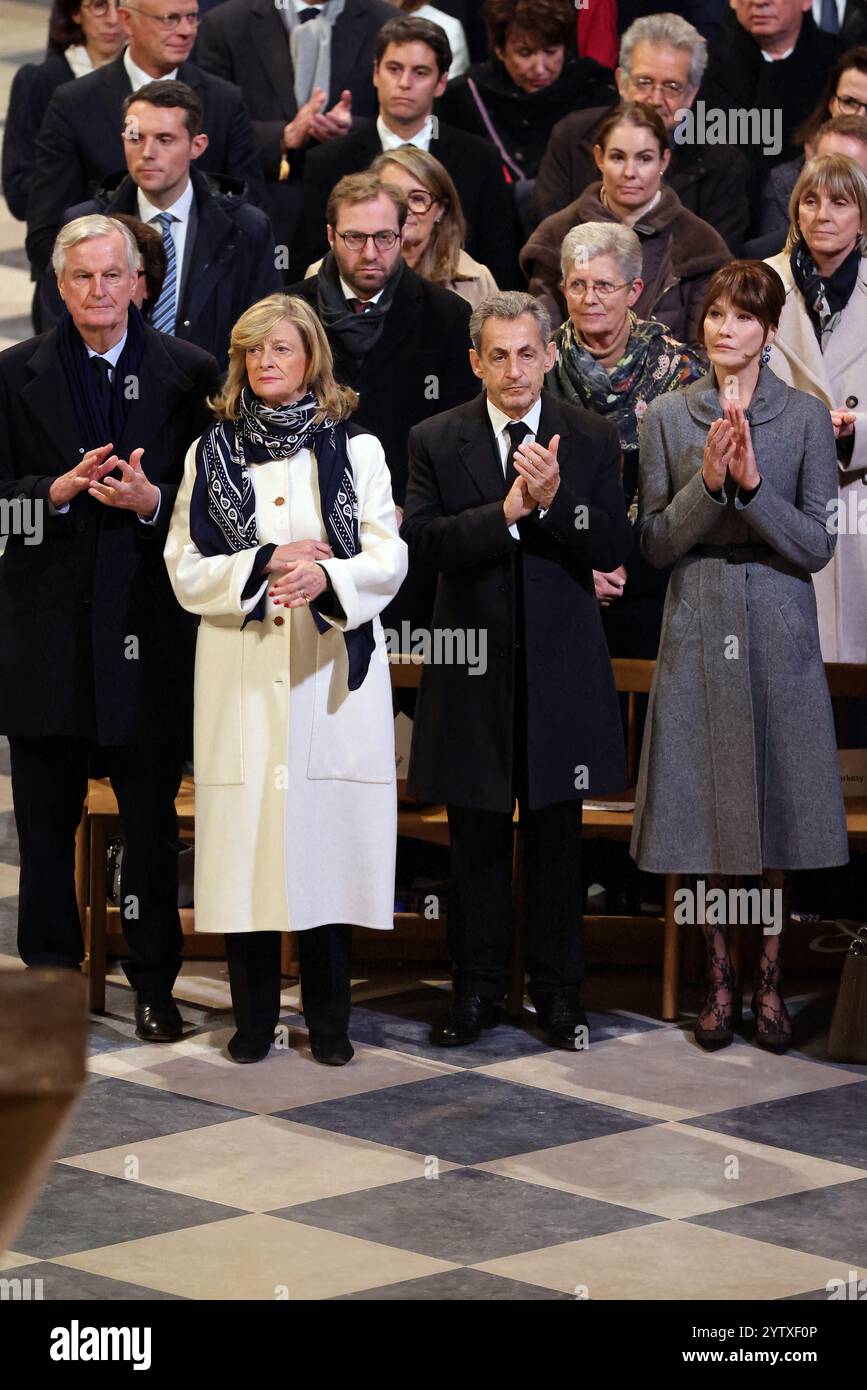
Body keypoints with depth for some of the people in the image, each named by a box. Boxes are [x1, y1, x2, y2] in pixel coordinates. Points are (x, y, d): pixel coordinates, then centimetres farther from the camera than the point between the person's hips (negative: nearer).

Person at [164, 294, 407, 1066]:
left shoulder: (356, 450, 9)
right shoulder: (210, 454, 11)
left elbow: (388, 557, 1)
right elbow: (185, 568, 5)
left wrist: (327, 575, -18)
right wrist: (264, 564, -10)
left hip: (333, 671, -1)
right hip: (242, 676, 1)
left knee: (329, 838, -2)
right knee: (246, 840, -3)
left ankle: (329, 1018, 7)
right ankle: (254, 1017, 7)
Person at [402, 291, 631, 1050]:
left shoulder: (592, 439, 1)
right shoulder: (436, 441, 0)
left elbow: (614, 549, -6)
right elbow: (420, 544, -12)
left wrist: (553, 502, -22)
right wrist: (505, 512, -24)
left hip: (561, 666, 0)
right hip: (472, 667, 0)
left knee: (557, 837, 9)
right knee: (477, 838, 8)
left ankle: (558, 988, 20)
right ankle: (477, 989, 19)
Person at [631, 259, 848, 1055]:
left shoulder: (806, 418, 1)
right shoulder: (667, 418, 3)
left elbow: (818, 546, -4)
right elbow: (654, 543, 0)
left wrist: (753, 484, -17)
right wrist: (706, 483, -16)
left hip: (779, 630, 0)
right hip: (699, 626, 1)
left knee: (778, 803, 2)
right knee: (704, 804, 2)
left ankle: (770, 981, 13)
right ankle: (721, 980, 14)